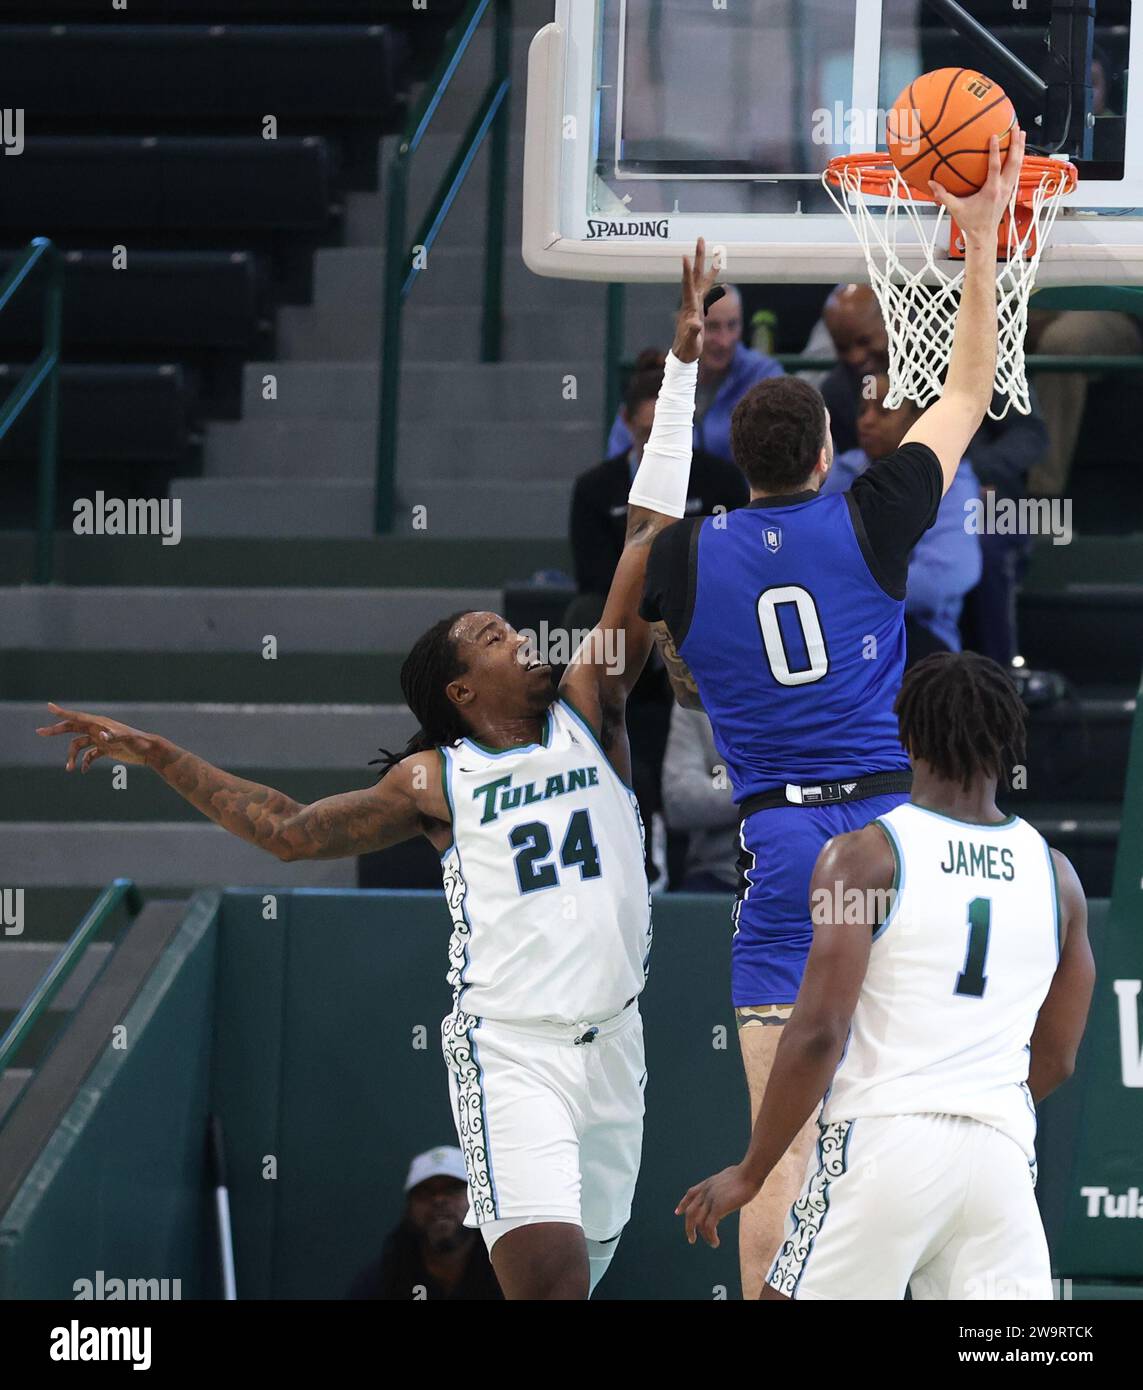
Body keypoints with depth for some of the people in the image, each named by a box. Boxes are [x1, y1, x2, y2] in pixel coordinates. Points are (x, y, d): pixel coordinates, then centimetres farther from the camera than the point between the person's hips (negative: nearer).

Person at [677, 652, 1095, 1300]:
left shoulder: (865, 855, -3)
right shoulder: (1054, 875, 11)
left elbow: (818, 1034, -9)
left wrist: (749, 1173, -1)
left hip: (883, 1141, -4)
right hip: (1004, 1155, 4)